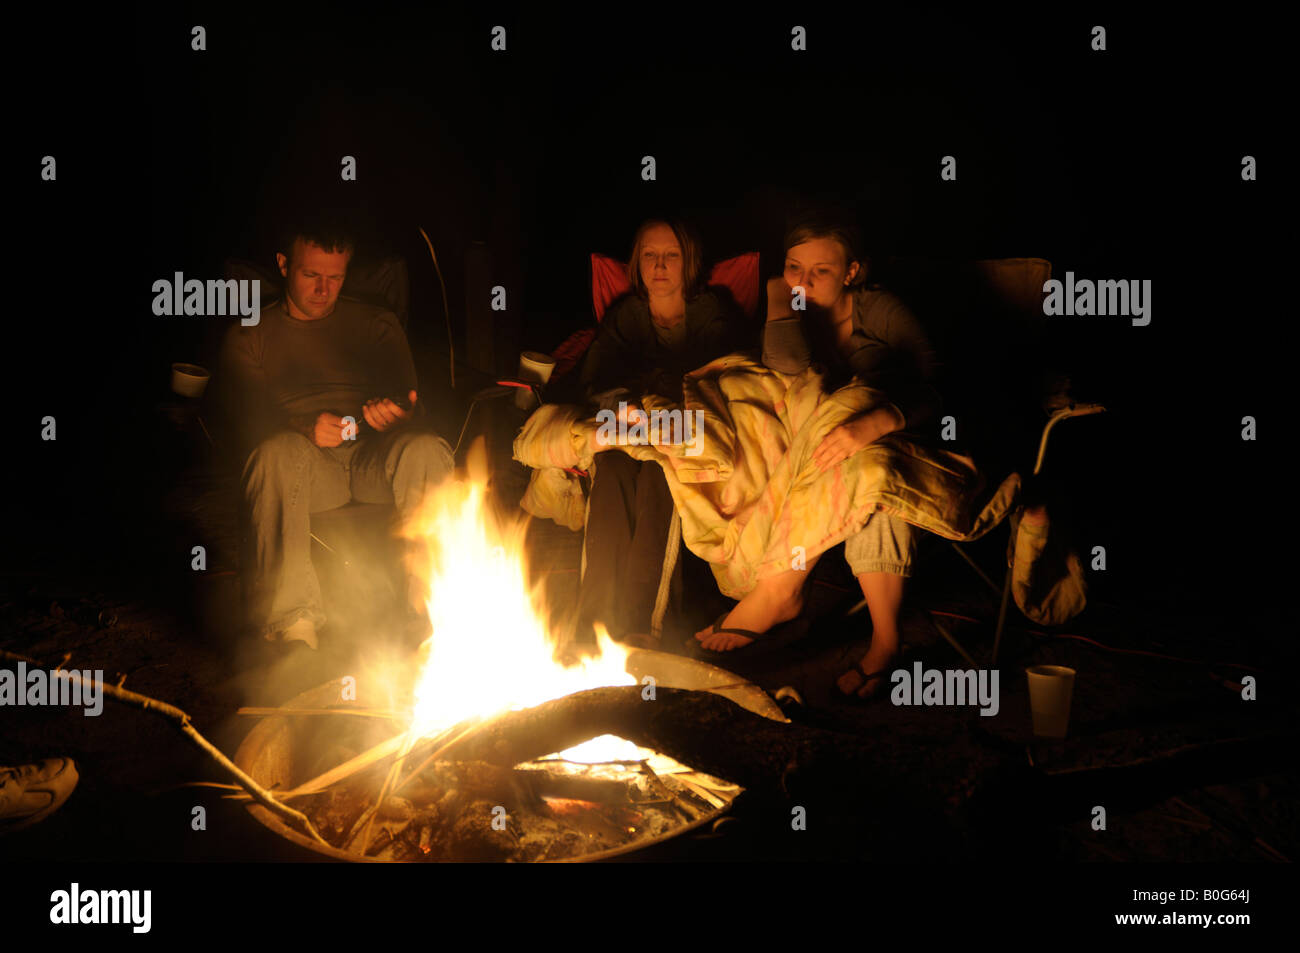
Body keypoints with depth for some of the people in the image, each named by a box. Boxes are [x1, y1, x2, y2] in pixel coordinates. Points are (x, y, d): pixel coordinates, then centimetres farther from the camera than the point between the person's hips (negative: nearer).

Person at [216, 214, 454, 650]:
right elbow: (250, 419, 0)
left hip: (371, 458, 1)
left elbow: (411, 402, 10)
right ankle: (291, 624, -45)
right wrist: (306, 428, -23)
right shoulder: (249, 337, 15)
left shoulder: (377, 326, 20)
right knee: (280, 451, -38)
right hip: (304, 466, -1)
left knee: (426, 449, -33)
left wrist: (397, 416, -18)